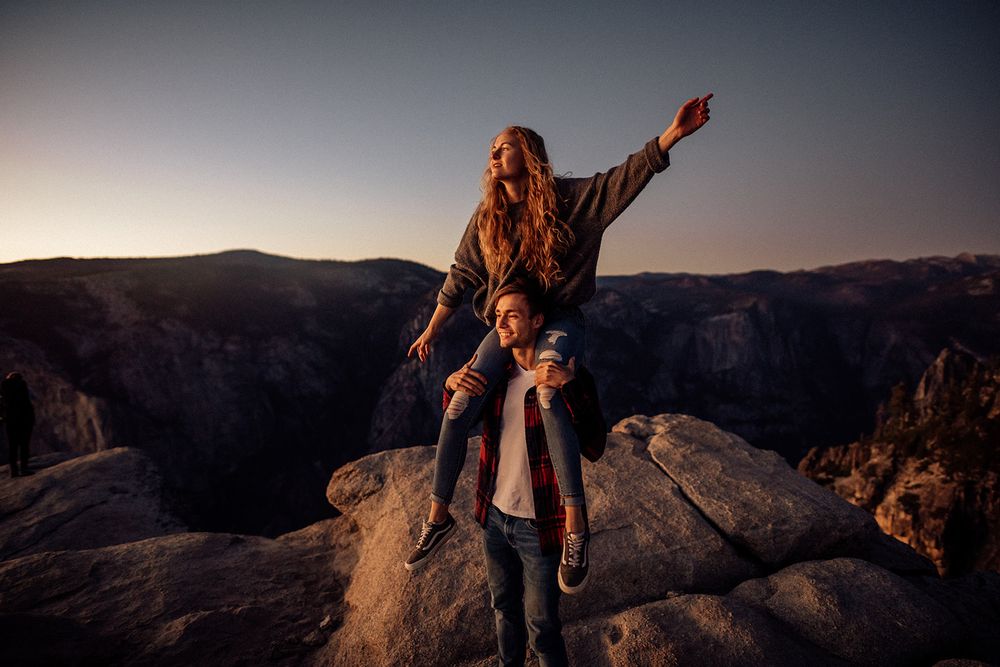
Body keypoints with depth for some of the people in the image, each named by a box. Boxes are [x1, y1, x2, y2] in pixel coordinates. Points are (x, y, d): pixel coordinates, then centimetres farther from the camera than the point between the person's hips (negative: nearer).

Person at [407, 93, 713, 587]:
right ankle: (437, 514, 6)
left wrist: (673, 133, -28)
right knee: (459, 407, -12)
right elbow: (459, 279, 11)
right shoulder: (486, 217, 6)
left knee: (547, 395, -35)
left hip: (559, 321, -3)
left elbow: (627, 176, -13)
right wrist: (430, 332, 14)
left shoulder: (570, 197, -4)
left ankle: (576, 521, -27)